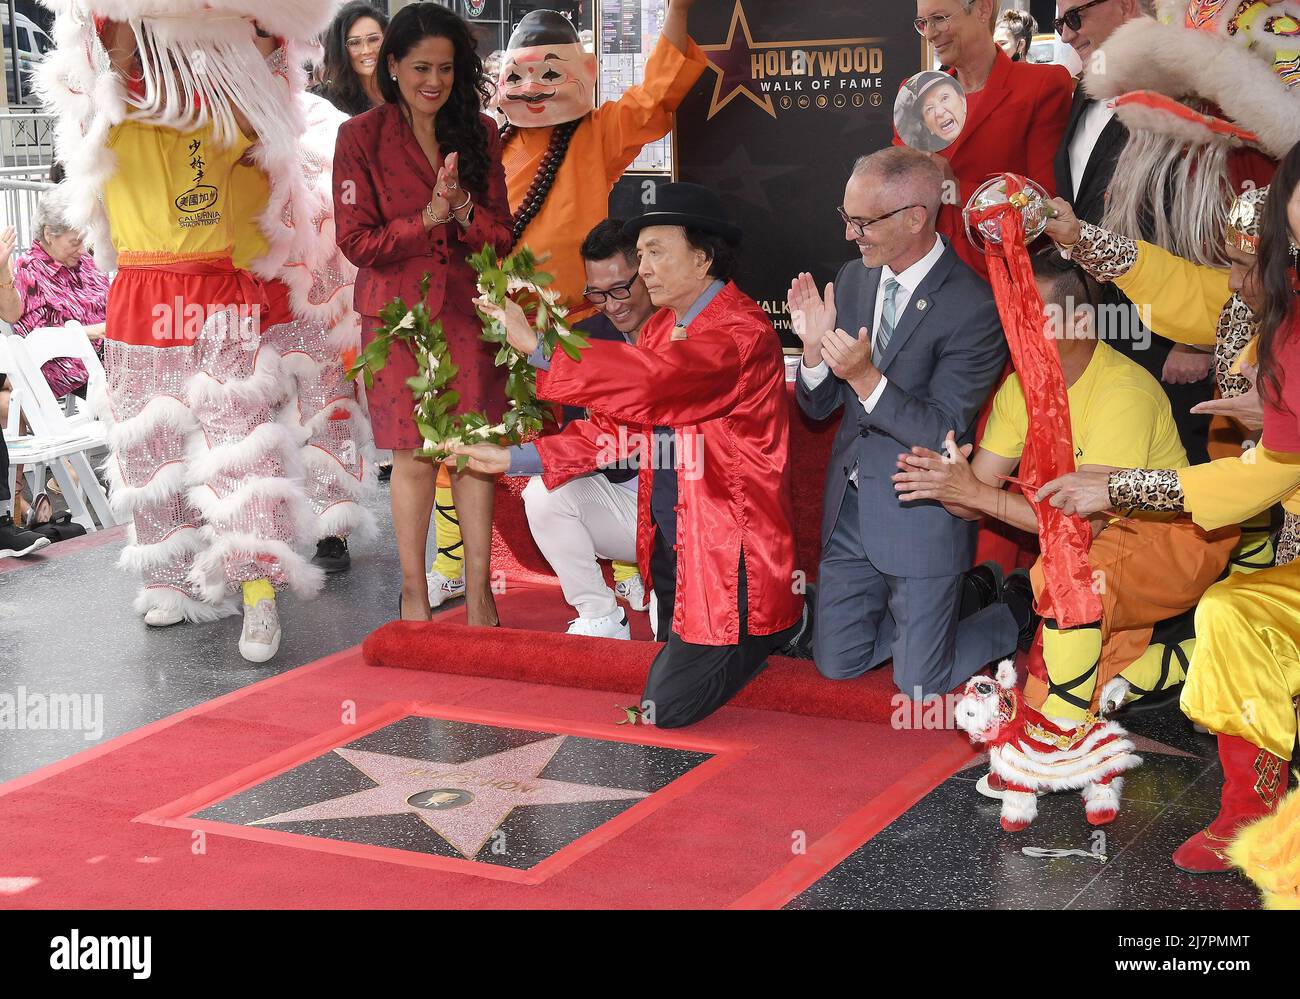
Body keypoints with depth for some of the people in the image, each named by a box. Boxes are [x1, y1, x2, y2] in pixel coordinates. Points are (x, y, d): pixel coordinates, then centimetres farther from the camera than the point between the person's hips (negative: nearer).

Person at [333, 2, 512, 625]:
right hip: (399, 311, -2)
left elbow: (501, 236, 5)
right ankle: (413, 592, 16)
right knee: (414, 455, 3)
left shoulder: (478, 134, 6)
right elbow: (358, 242, -7)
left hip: (468, 309, 3)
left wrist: (462, 209, -14)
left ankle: (478, 593, 10)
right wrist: (429, 218, -16)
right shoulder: (361, 137, -4)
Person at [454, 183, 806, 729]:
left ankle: (775, 624, 12)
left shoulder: (742, 332, -20)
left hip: (729, 555, -9)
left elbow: (652, 382, -35)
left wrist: (537, 347, -32)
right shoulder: (661, 327, 10)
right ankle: (773, 617, 33)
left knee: (667, 707, -7)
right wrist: (516, 458, -1)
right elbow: (619, 425, 8)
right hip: (670, 544, 9)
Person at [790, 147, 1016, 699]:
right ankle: (940, 603, 36)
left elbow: (941, 435, -20)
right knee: (836, 663, 14)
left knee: (918, 685, 4)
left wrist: (865, 376, -33)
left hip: (921, 519, -6)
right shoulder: (853, 279, 0)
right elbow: (818, 406, 5)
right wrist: (815, 347, -16)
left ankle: (1013, 615, 30)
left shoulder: (974, 307, -20)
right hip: (850, 508, 6)